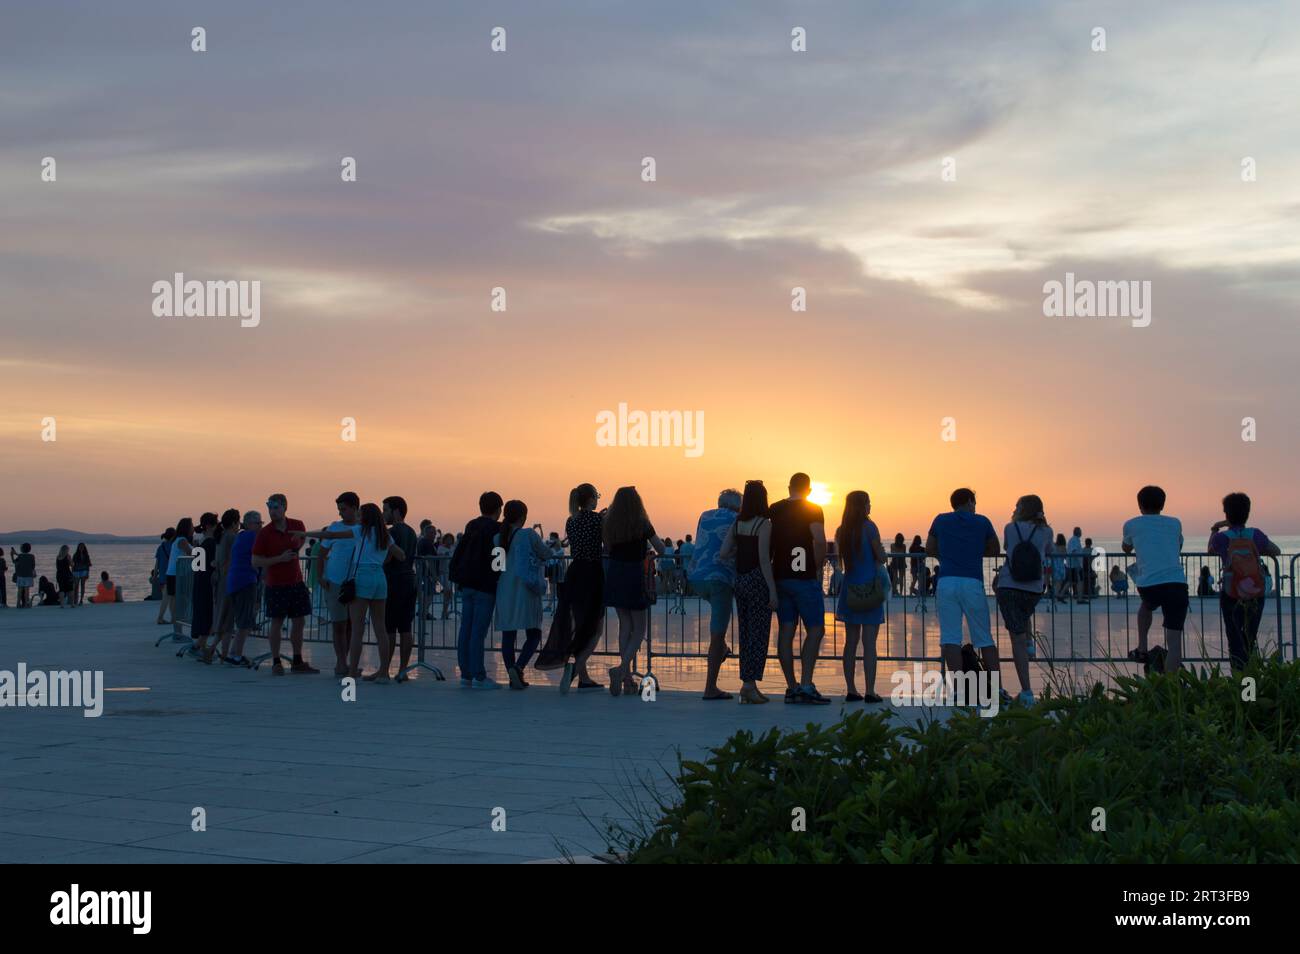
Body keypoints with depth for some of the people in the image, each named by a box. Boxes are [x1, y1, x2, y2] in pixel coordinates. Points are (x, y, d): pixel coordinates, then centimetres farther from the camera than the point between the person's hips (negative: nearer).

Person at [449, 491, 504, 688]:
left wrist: (456, 577, 16)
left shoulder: (471, 527, 14)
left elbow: (457, 553, 14)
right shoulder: (496, 529, -9)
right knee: (479, 631, -8)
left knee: (466, 630, 8)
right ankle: (478, 676, -7)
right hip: (485, 586, -7)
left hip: (467, 585, 7)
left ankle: (466, 674, 11)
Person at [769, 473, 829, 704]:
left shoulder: (774, 510, 9)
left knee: (785, 631, 6)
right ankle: (806, 686, -12)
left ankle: (791, 687, 8)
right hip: (805, 578, -5)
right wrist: (818, 568, -5)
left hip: (779, 577, 5)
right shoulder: (812, 510, -6)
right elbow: (819, 541, -18)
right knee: (815, 629, -2)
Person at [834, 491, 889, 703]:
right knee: (869, 642, -5)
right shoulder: (869, 527, -10)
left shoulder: (841, 531, 7)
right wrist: (880, 549, 11)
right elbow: (880, 557, -8)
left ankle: (851, 690, 10)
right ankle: (869, 692, -7)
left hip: (849, 588, 6)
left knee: (851, 641, 10)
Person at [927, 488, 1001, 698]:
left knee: (950, 637, -3)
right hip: (973, 583, 0)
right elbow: (994, 550, 19)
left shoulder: (941, 521, 12)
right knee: (985, 639, 7)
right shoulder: (981, 522, 9)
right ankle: (997, 688, 7)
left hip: (946, 582, 0)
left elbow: (929, 549, 21)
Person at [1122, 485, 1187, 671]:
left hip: (1148, 585, 0)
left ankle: (1142, 650, 31)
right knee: (1174, 642, -1)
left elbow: (1126, 549, 34)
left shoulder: (1131, 525, 13)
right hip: (1177, 584, 0)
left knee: (1146, 606, 37)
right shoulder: (1175, 523, 17)